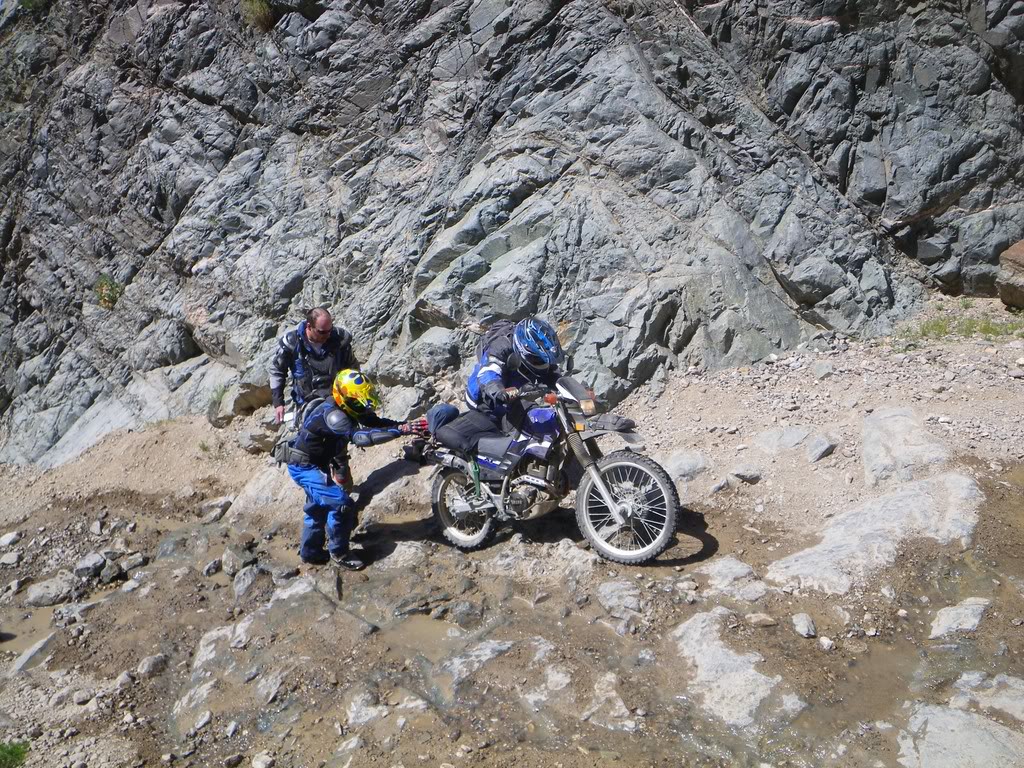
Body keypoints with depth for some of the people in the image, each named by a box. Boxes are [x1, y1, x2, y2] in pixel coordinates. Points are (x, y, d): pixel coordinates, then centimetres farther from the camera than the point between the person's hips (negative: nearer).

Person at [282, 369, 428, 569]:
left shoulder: (346, 409, -4)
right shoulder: (332, 415, -32)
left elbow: (375, 422, -6)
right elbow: (361, 436, -44)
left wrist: (407, 424, -22)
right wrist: (401, 430, -48)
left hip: (315, 464, 10)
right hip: (305, 467, -10)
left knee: (318, 506, 25)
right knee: (341, 504, -16)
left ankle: (310, 551, 41)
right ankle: (339, 552, 1)